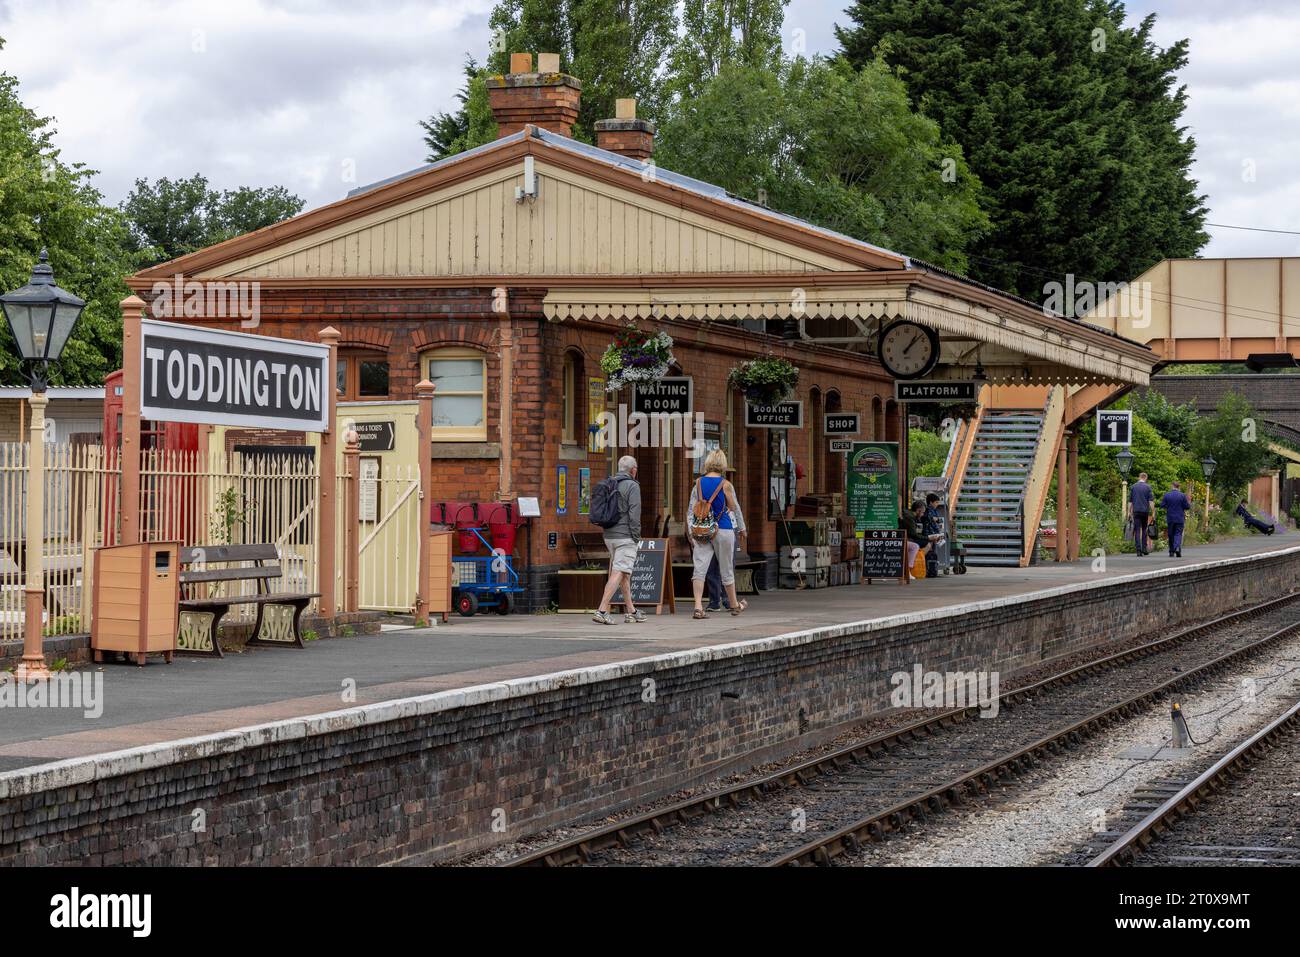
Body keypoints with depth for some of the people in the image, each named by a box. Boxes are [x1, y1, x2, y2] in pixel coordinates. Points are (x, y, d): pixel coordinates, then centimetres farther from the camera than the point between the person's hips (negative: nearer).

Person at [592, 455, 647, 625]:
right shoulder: (632, 486, -9)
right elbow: (634, 514, -15)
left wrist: (608, 529, 16)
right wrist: (636, 537, -9)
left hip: (609, 536, 8)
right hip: (625, 536, -8)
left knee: (625, 573, 17)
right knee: (618, 573, -10)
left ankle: (631, 611, 23)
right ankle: (602, 611, -19)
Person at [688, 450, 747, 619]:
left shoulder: (698, 483, 2)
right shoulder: (725, 485, -8)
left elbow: (691, 510, 5)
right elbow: (734, 508, 0)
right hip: (723, 529, -2)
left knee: (700, 568, -2)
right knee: (727, 570, 11)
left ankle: (698, 606, -15)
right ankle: (734, 605, 27)